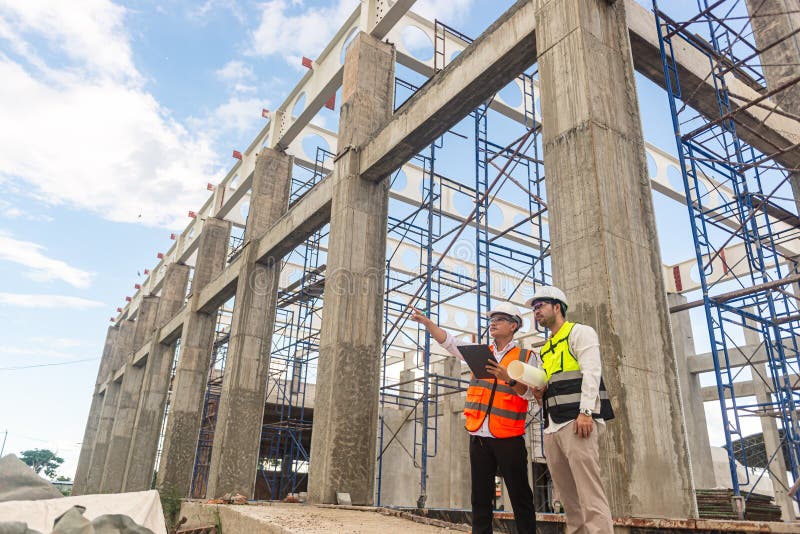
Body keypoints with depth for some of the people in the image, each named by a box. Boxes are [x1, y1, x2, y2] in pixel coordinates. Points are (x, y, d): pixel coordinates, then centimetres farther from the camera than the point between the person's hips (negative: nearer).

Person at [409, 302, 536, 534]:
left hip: (509, 437, -4)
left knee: (520, 495, 2)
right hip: (478, 435, 4)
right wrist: (426, 322, -6)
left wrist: (508, 378, -24)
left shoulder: (525, 357, 3)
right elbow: (449, 341, 6)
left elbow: (530, 392, -7)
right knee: (480, 495, 9)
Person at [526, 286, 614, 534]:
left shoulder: (579, 332, 5)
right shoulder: (545, 349, 26)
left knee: (589, 492, -13)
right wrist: (540, 395, 7)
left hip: (576, 420, -8)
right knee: (569, 497, 7)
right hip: (552, 426, 8)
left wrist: (585, 412, -21)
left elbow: (591, 372, -9)